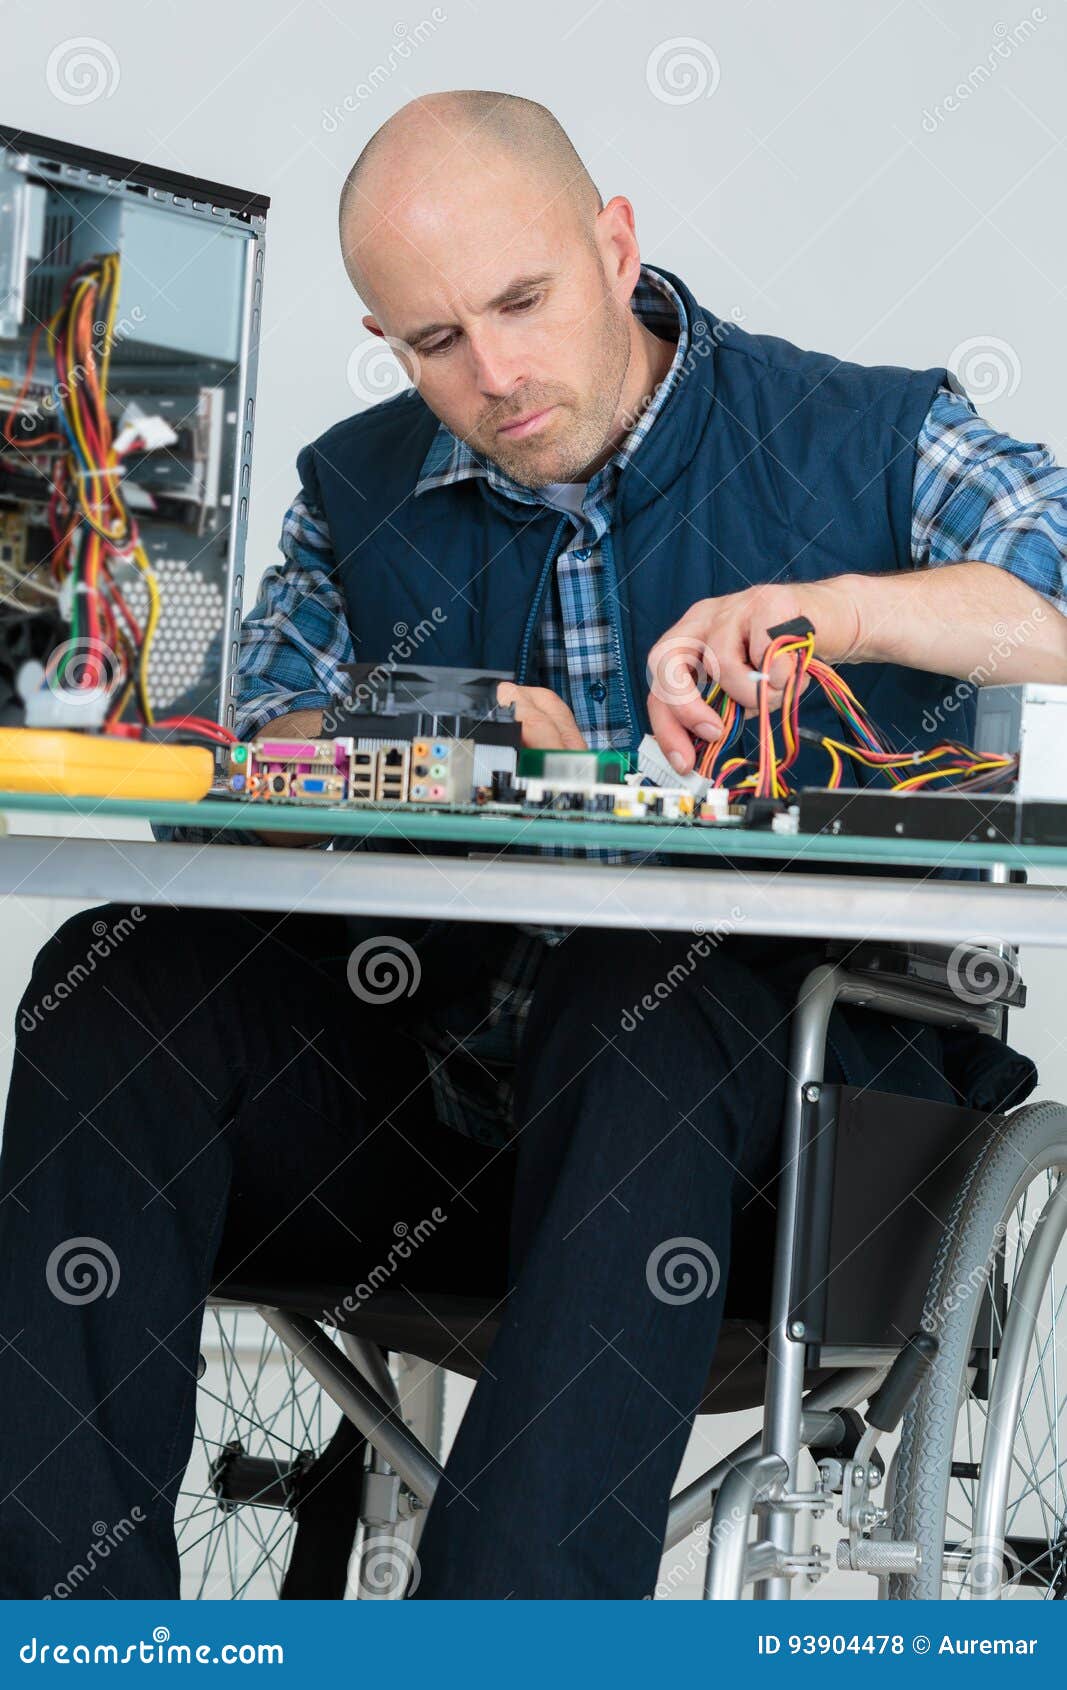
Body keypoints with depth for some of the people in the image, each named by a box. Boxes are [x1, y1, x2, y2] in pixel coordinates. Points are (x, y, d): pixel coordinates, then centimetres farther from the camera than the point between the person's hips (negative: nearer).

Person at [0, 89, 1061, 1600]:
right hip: (451, 1093, 4)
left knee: (641, 998, -38)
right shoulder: (362, 486, 14)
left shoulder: (865, 442, 2)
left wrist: (845, 608, -24)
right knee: (123, 981, -18)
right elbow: (261, 764, 7)